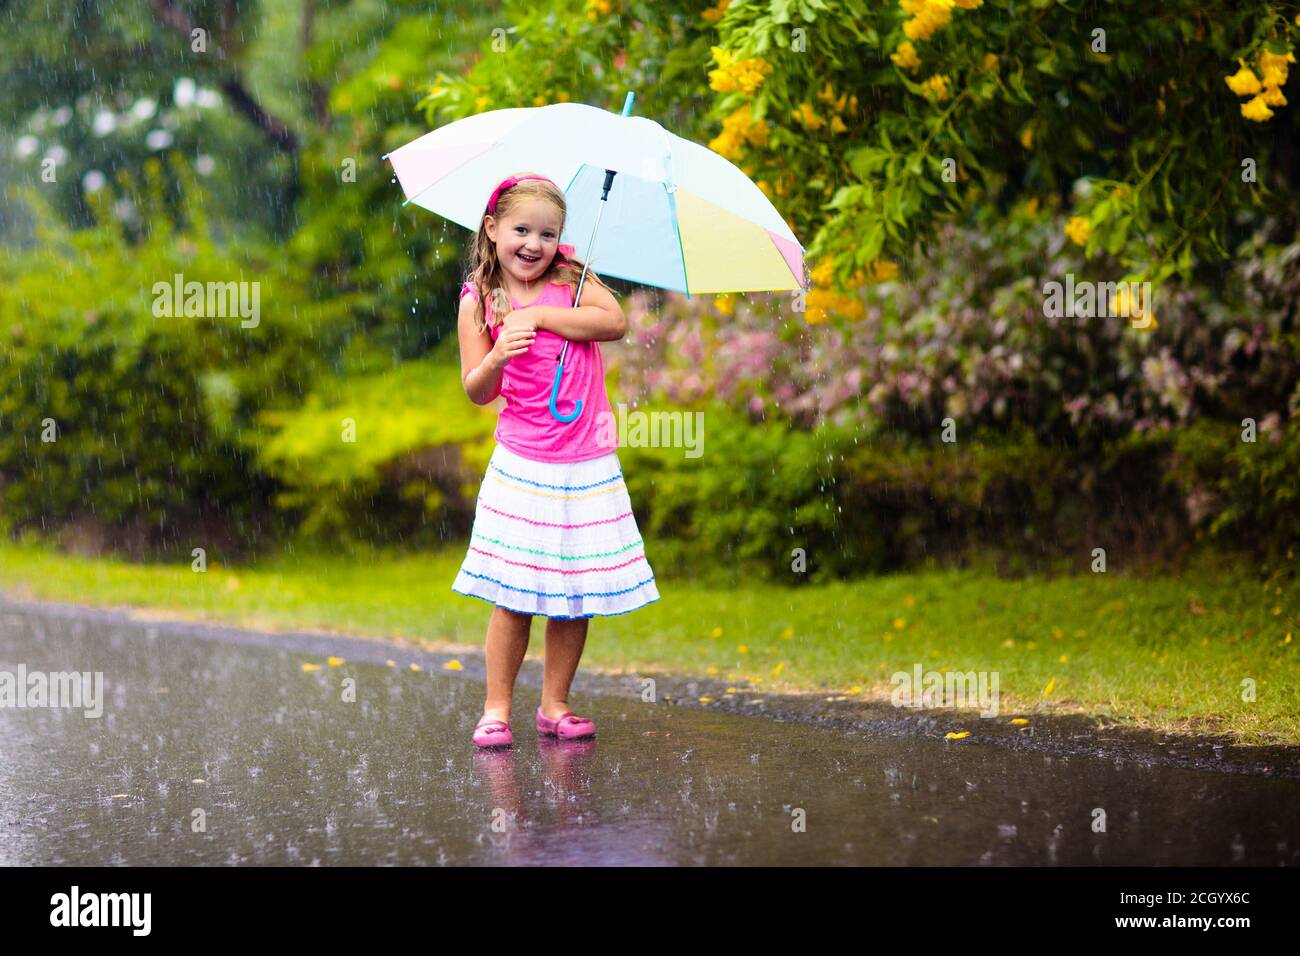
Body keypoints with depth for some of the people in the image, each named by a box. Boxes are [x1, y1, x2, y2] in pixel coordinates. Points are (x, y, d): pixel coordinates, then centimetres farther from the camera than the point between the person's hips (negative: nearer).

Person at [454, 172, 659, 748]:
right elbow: (477, 392, 0)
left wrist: (540, 316, -15)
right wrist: (498, 356, -21)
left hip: (588, 463, 2)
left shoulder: (572, 279, 4)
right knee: (514, 596, -4)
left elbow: (615, 322, -13)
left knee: (576, 595, 5)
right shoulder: (478, 301, 1)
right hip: (522, 464, -2)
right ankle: (497, 708, 5)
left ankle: (555, 705, 16)